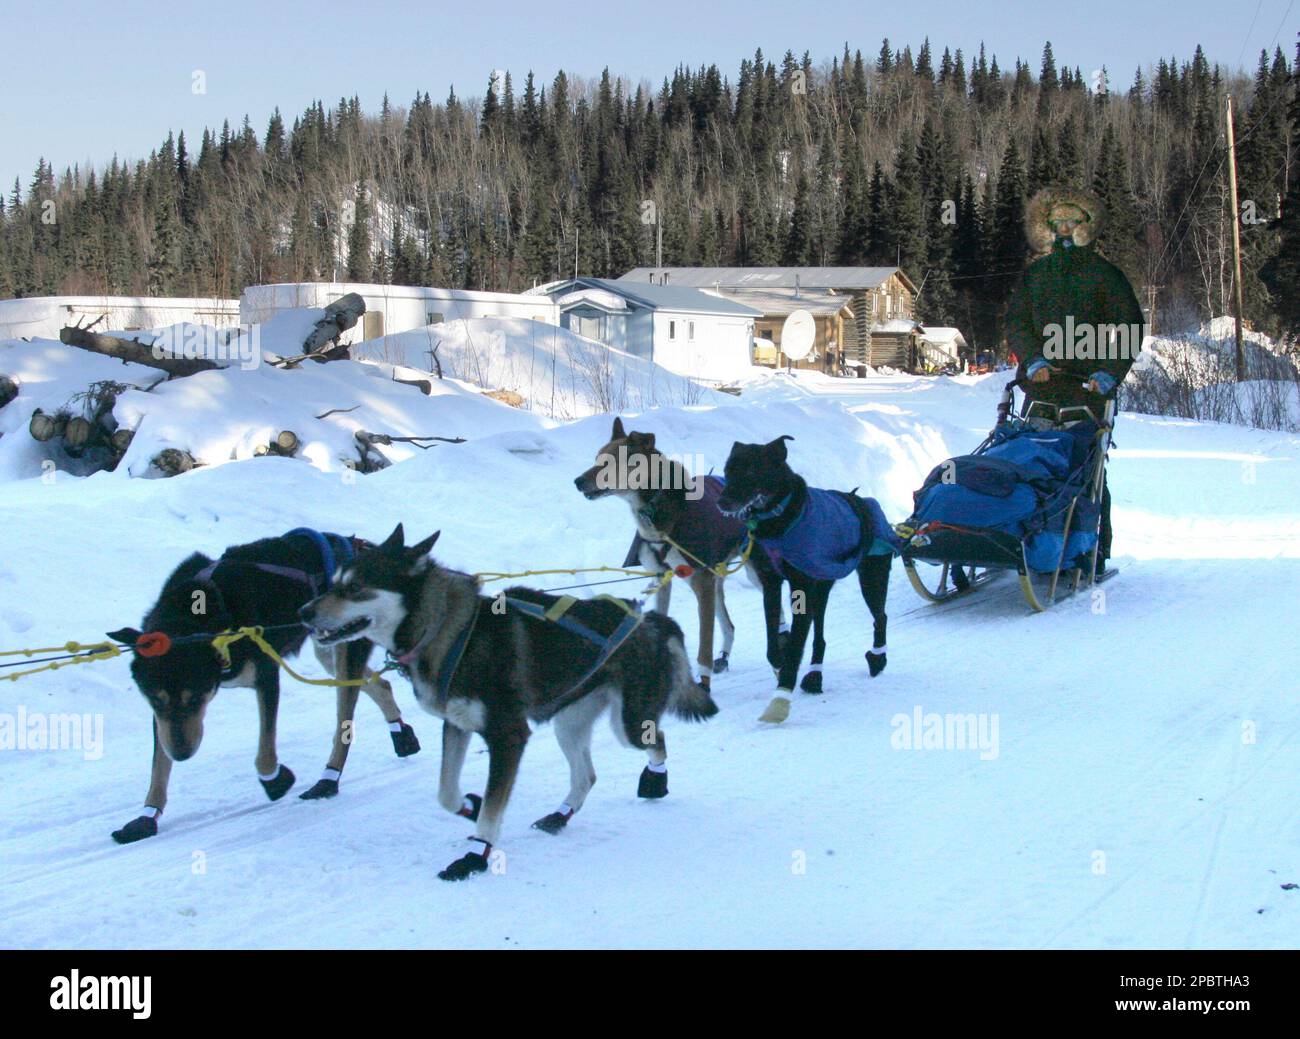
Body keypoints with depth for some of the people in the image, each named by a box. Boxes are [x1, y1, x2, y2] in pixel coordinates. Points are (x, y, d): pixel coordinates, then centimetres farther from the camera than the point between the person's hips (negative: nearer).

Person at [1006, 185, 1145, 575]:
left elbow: (1130, 328, 5)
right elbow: (1015, 322, 14)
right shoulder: (1034, 274, 18)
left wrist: (1109, 372, -9)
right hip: (1043, 384, 3)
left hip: (1089, 387, -3)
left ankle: (1095, 551, -3)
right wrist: (1033, 360, -5)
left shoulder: (1103, 273, 8)